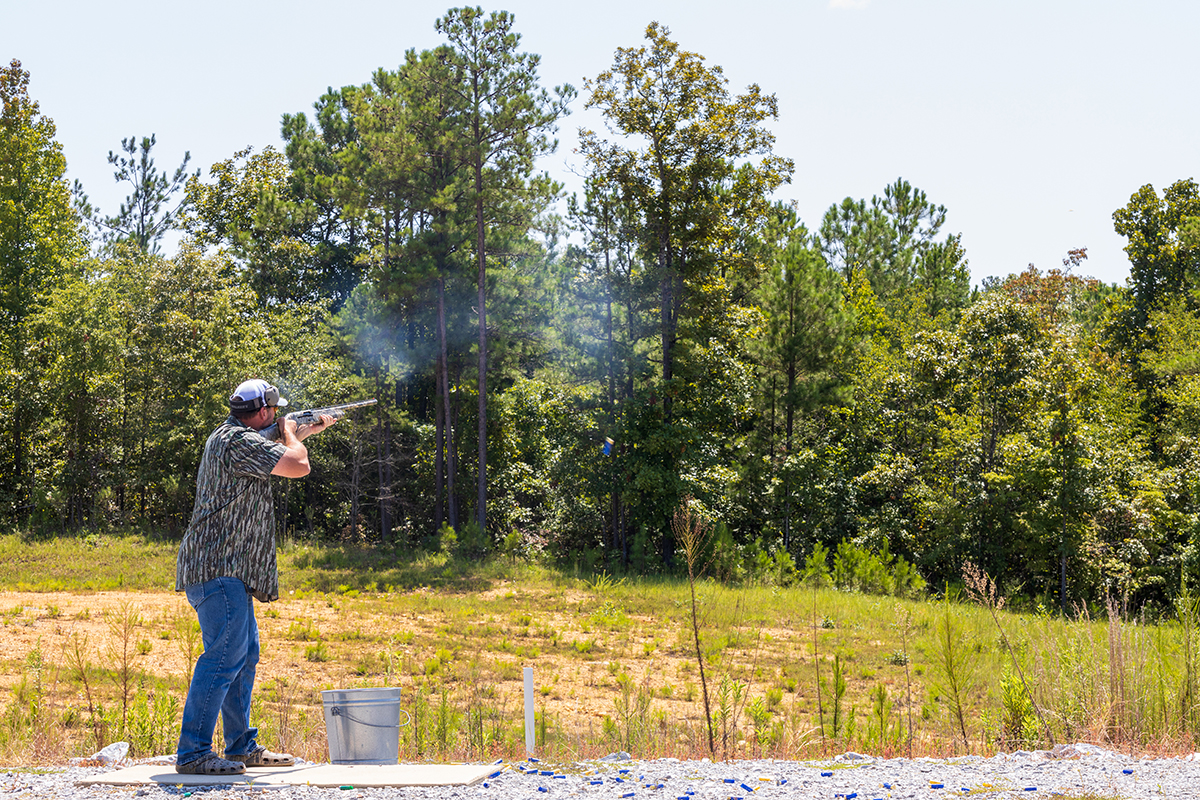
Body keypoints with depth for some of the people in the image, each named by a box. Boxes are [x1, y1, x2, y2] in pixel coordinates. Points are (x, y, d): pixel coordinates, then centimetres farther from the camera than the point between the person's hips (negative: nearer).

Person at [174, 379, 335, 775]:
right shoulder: (239, 441, -15)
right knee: (224, 657, -13)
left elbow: (269, 455, 38)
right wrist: (289, 432, 0)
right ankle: (192, 753, -12)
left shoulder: (226, 436, 18)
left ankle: (242, 746, 22)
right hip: (219, 568, -11)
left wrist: (308, 431, 43)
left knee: (245, 654, 15)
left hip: (229, 569, 11)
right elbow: (298, 466, -19)